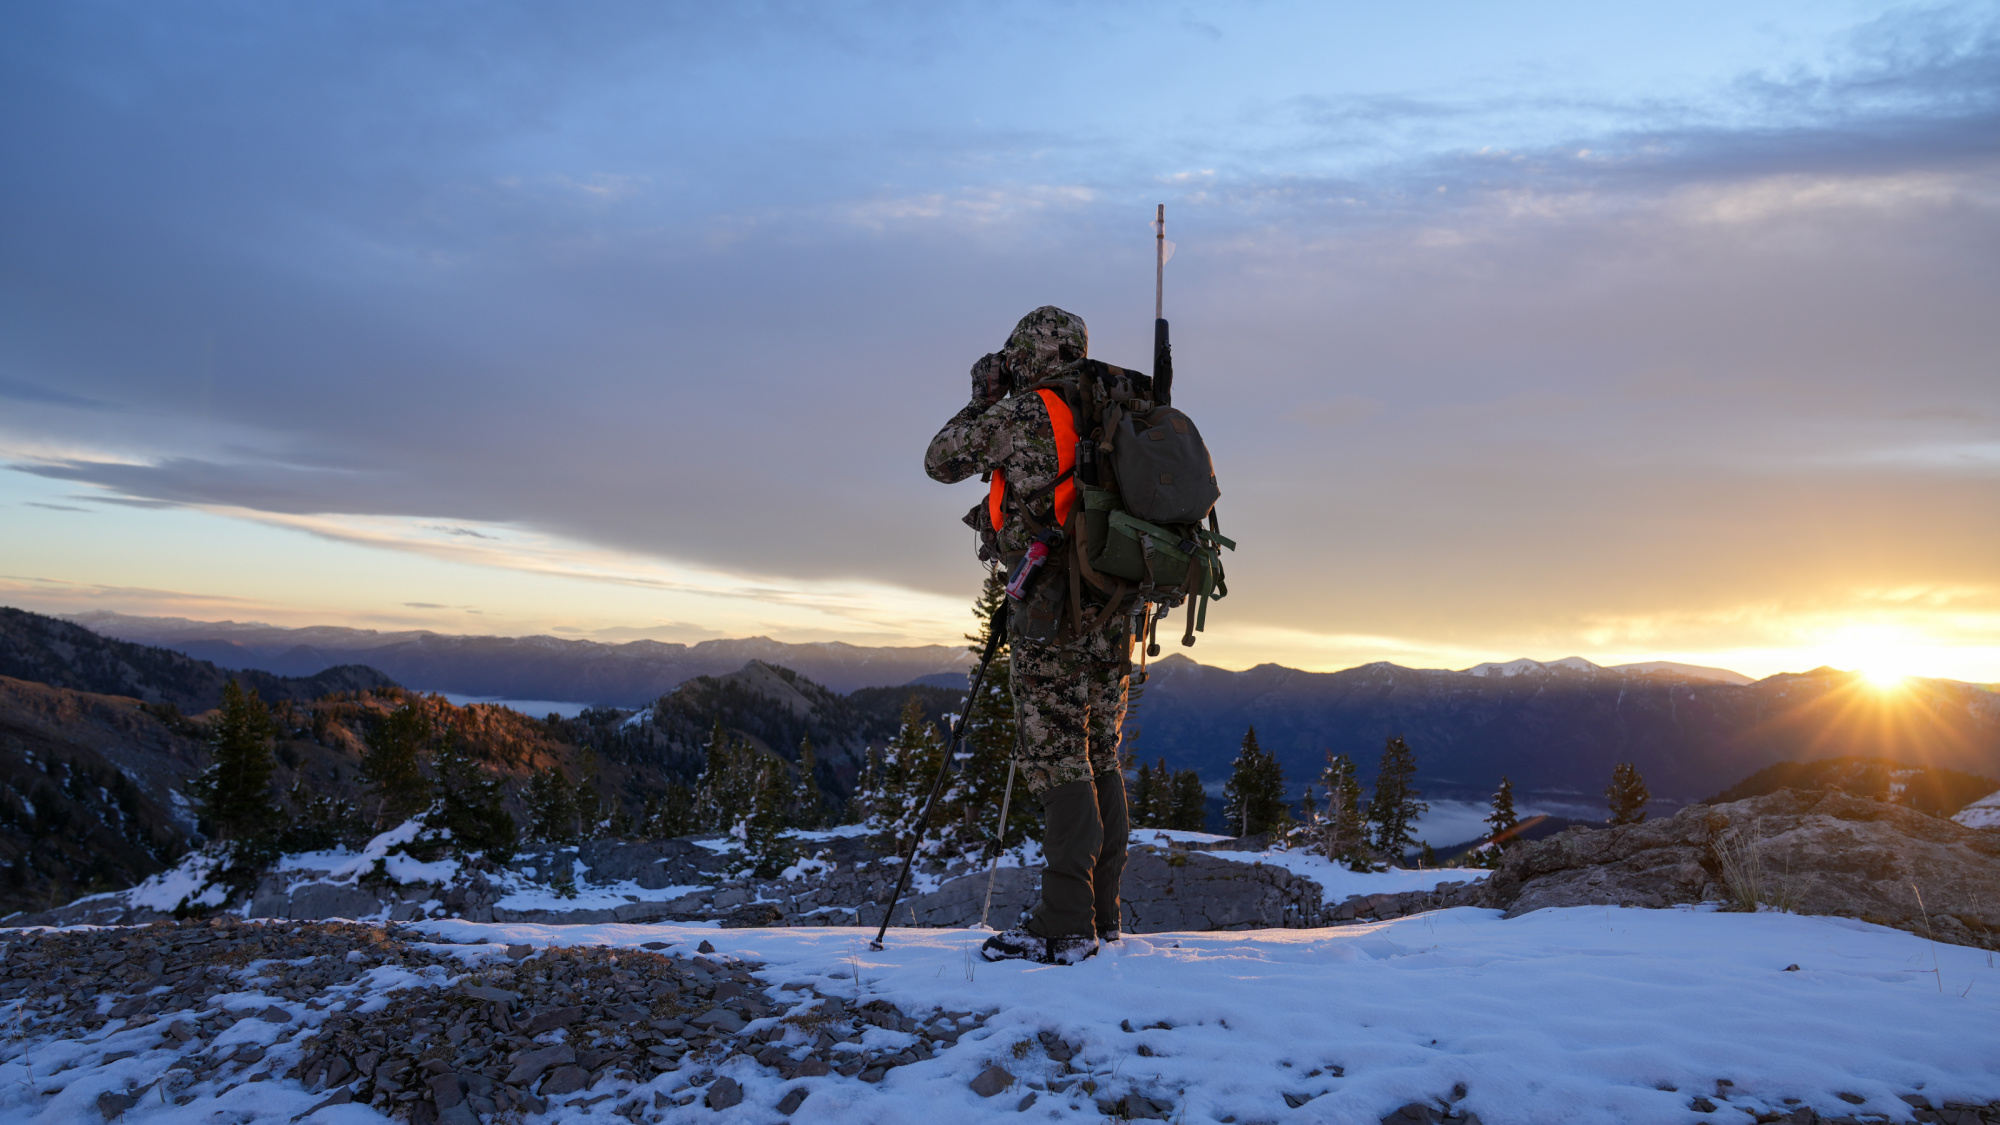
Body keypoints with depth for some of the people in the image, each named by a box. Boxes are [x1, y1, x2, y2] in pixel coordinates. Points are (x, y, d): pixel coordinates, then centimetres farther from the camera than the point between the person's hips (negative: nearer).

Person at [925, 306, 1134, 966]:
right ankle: (1101, 914, 20)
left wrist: (981, 403, 20)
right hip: (1115, 607, 7)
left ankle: (1065, 928, -6)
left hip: (1051, 603, -7)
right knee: (1100, 759, 13)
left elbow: (941, 462, 7)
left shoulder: (1018, 413, -5)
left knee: (1056, 759, -5)